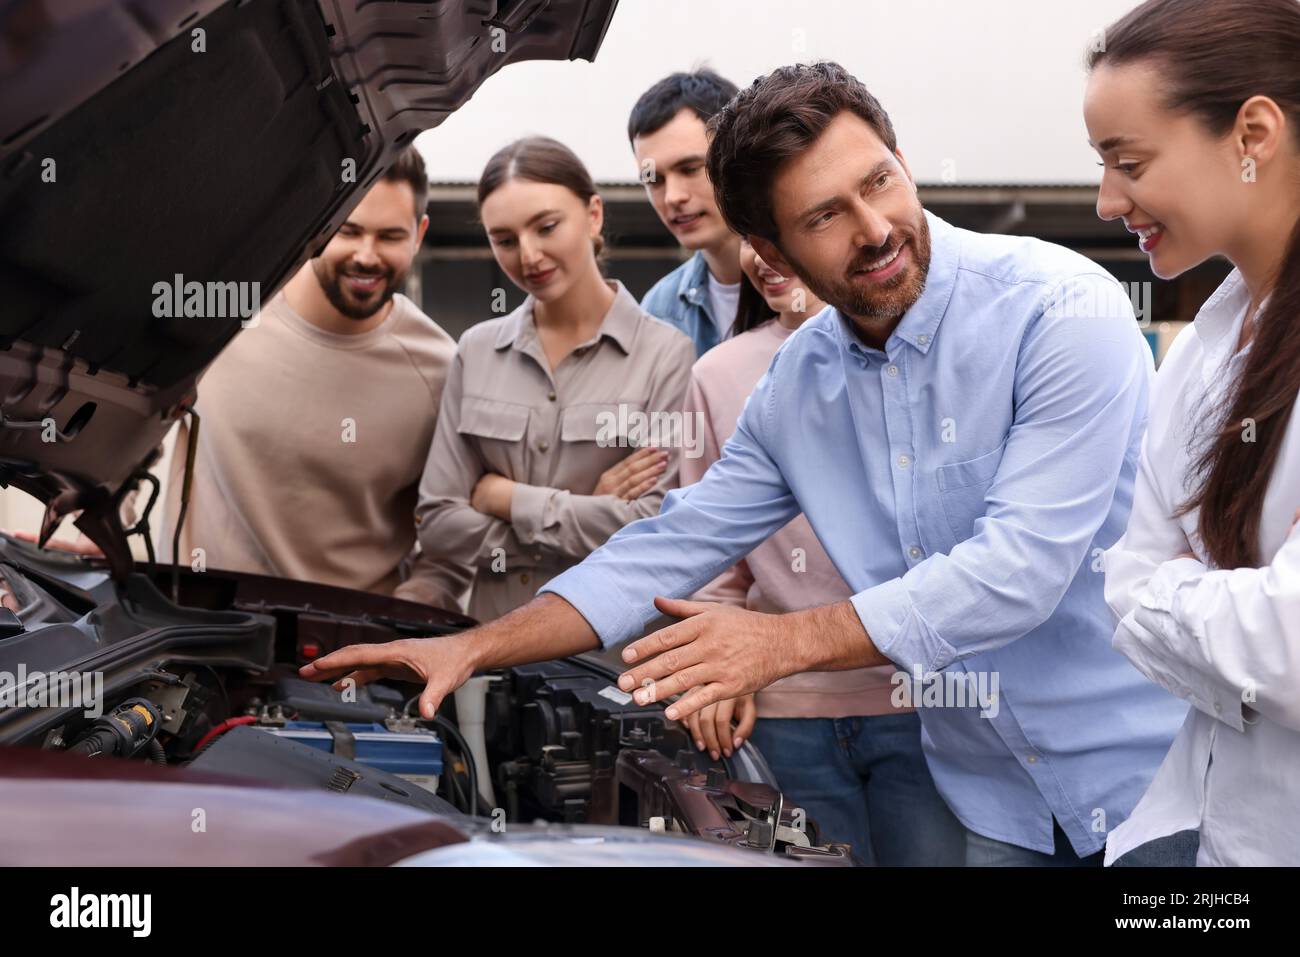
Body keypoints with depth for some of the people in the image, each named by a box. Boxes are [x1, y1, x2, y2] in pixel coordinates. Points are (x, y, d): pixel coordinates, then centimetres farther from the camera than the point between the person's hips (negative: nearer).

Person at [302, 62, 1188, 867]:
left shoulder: (1062, 309, -18)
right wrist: (473, 649, 2)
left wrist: (782, 642, -23)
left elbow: (1021, 565, -24)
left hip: (1142, 776, -5)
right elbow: (668, 551, 8)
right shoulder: (799, 385, 2)